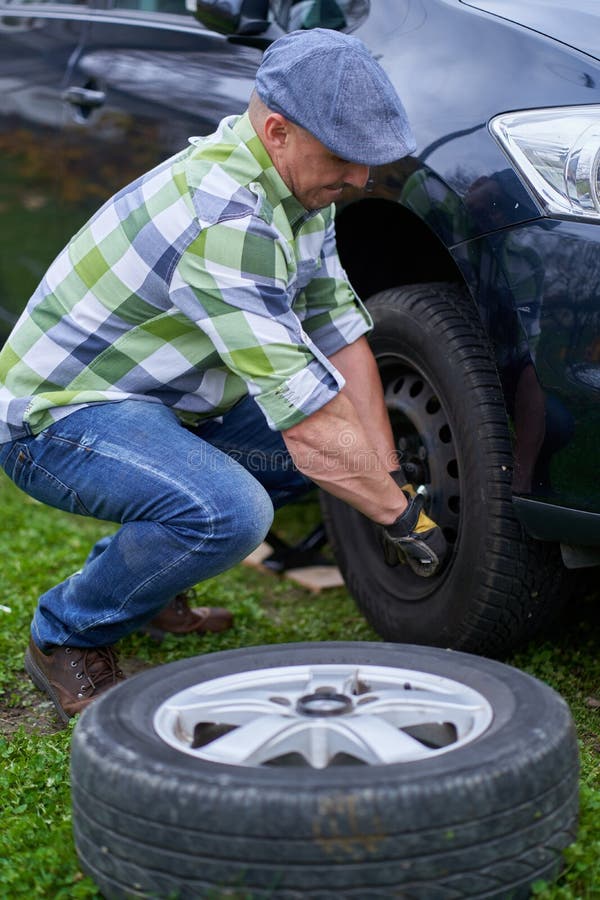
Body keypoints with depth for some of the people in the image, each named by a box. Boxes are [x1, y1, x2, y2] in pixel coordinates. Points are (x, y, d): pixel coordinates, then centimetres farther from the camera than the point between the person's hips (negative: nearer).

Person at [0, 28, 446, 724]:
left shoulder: (297, 184, -1)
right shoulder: (226, 221, -31)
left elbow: (342, 335, 4)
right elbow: (310, 431, -31)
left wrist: (391, 477, -4)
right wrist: (399, 513, -18)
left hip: (162, 398, 10)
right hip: (56, 416, -10)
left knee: (351, 447, 7)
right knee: (229, 511, -34)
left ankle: (142, 580, 17)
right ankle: (67, 635, -5)